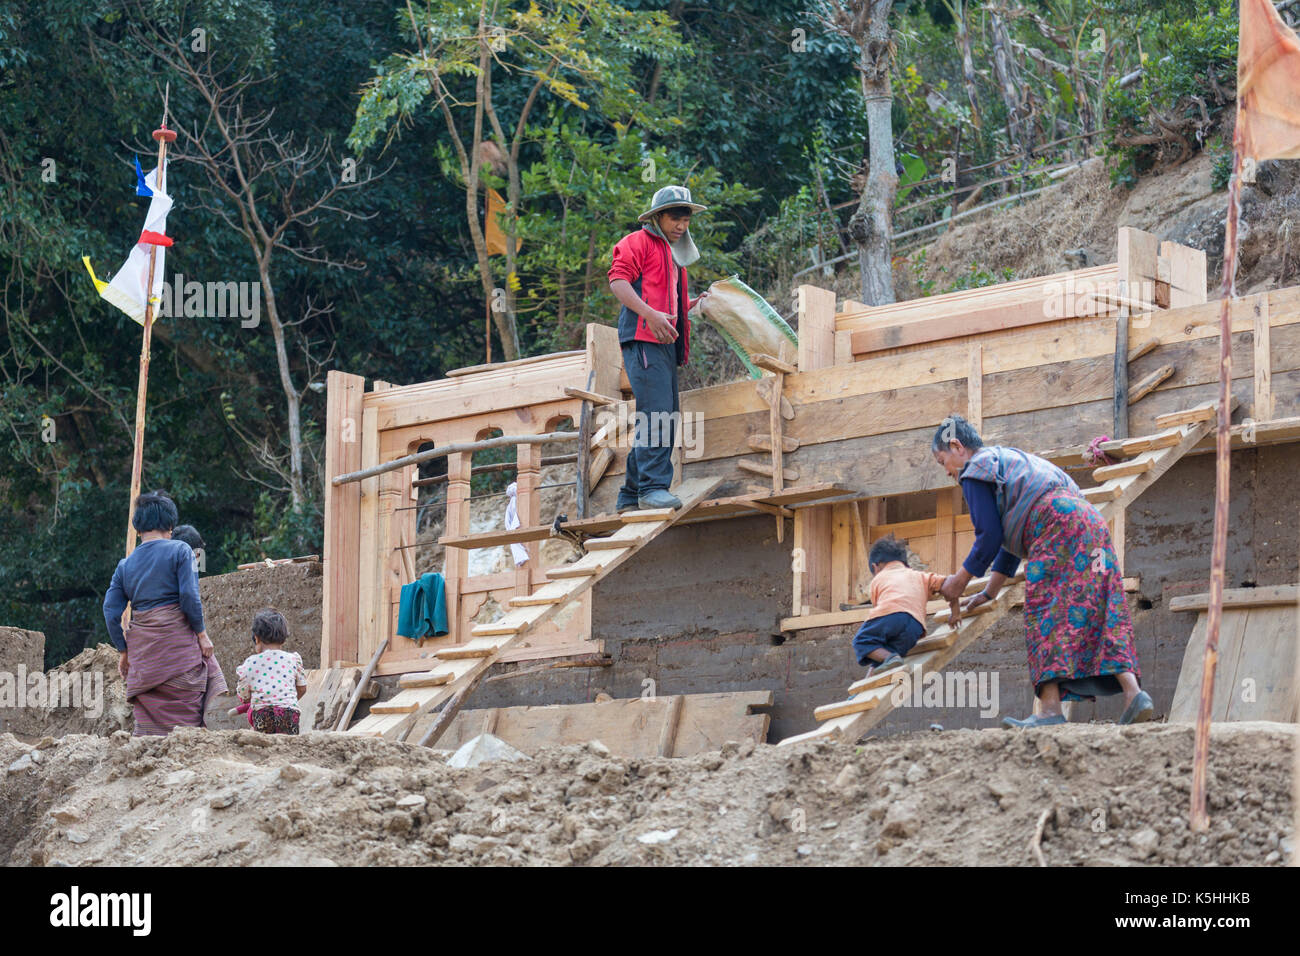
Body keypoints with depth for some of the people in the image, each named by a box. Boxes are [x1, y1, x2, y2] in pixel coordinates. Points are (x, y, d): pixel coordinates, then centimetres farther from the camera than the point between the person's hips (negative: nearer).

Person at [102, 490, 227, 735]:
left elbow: (111, 611, 6)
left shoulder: (126, 564, 10)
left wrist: (123, 651, 13)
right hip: (177, 639, -4)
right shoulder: (179, 551, -3)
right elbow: (189, 596, -12)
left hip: (142, 648, 4)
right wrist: (202, 633, -4)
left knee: (148, 718, 8)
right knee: (184, 714, -1)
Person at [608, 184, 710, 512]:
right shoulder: (638, 242, 2)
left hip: (665, 343, 10)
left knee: (666, 419, 6)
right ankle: (653, 487, -25)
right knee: (656, 413, -20)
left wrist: (695, 303, 15)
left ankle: (631, 496, 10)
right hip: (642, 339, -10)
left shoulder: (675, 255, 30)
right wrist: (651, 314, -23)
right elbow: (618, 281, -12)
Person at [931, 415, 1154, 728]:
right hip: (1090, 523, 9)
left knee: (1046, 616, -13)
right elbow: (1010, 537, 38)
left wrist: (960, 581, 12)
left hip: (1056, 526, -9)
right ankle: (1133, 693, -15)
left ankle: (1050, 710, -25)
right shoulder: (1007, 459, 36)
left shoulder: (975, 469, 7)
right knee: (1101, 615, 2)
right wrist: (988, 593, 41)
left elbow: (989, 536, 0)